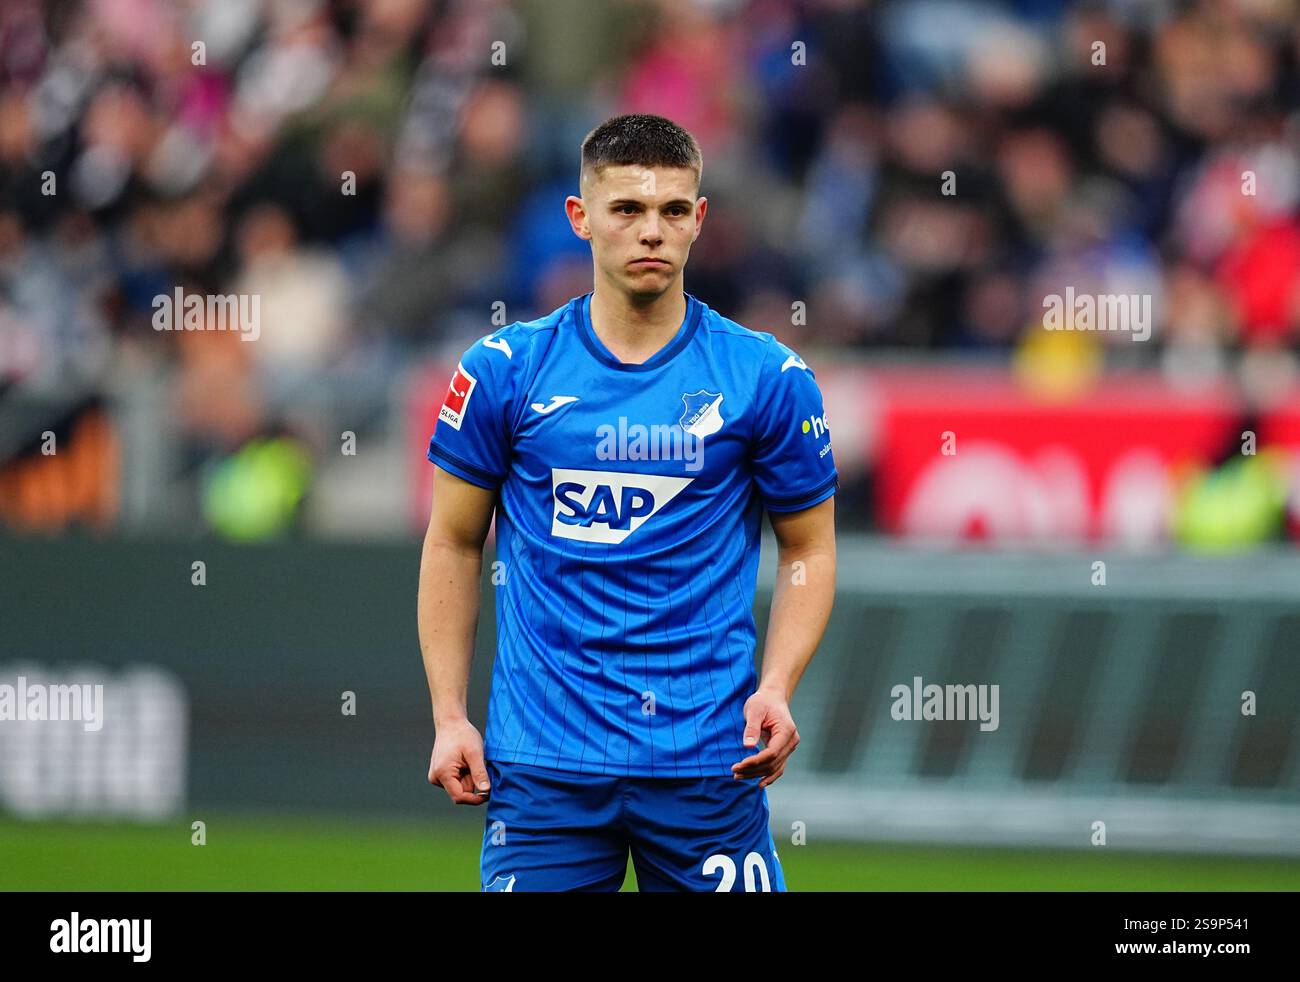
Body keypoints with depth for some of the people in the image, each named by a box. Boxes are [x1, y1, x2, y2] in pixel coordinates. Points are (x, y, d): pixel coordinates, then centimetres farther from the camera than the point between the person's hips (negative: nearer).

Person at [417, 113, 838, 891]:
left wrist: (777, 689, -7)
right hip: (542, 760, 0)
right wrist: (449, 716, 2)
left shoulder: (768, 379, 2)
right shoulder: (506, 370, 2)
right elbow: (453, 545, 10)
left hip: (708, 761, 0)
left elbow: (808, 550, 9)